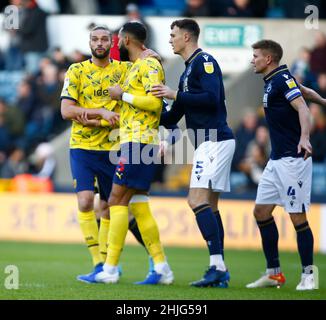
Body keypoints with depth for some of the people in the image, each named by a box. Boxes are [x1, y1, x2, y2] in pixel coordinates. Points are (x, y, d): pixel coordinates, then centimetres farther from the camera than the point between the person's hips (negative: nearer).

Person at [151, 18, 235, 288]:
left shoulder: (204, 61, -7)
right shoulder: (188, 71, 22)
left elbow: (212, 98, -21)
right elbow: (173, 118, 26)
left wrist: (175, 95, -15)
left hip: (215, 141, -10)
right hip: (209, 143, 10)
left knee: (197, 199, -17)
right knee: (209, 205, 8)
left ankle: (217, 265, -21)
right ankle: (219, 271, 7)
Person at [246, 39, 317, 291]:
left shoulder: (283, 79, -13)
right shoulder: (272, 81, 15)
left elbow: (302, 108, -25)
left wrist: (304, 138, -39)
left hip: (293, 159, -10)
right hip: (276, 159, 10)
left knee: (298, 216, -6)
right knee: (261, 211, 8)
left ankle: (308, 275, 2)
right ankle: (274, 273, 13)